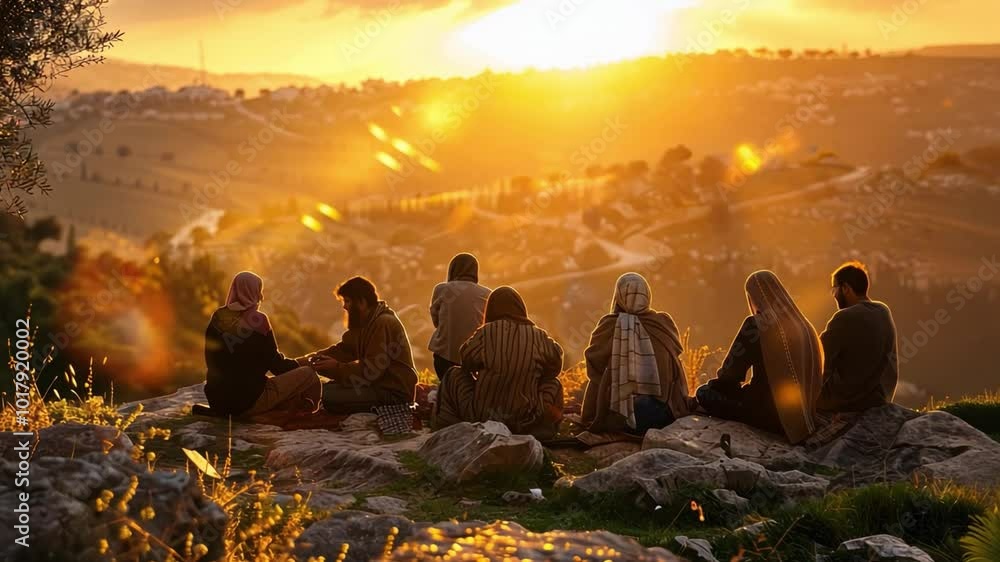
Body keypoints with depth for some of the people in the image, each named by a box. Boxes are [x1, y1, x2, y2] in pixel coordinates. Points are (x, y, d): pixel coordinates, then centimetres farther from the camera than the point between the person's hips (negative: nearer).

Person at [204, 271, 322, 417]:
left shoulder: (217, 318, 6)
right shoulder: (257, 320, -11)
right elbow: (274, 361, -5)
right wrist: (295, 365, 18)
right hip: (248, 401, -7)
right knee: (309, 374, 2)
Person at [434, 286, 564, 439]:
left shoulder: (485, 333, -9)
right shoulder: (539, 337, -5)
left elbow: (466, 364, 4)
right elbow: (554, 366, 10)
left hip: (481, 417, -1)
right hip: (526, 423, 1)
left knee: (454, 375, 21)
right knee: (553, 383, 25)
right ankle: (545, 433, 27)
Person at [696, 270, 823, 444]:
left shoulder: (756, 325, -13)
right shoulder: (804, 326, 6)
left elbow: (731, 373, -10)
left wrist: (714, 384, 13)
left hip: (769, 413, -7)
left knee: (704, 393, 9)